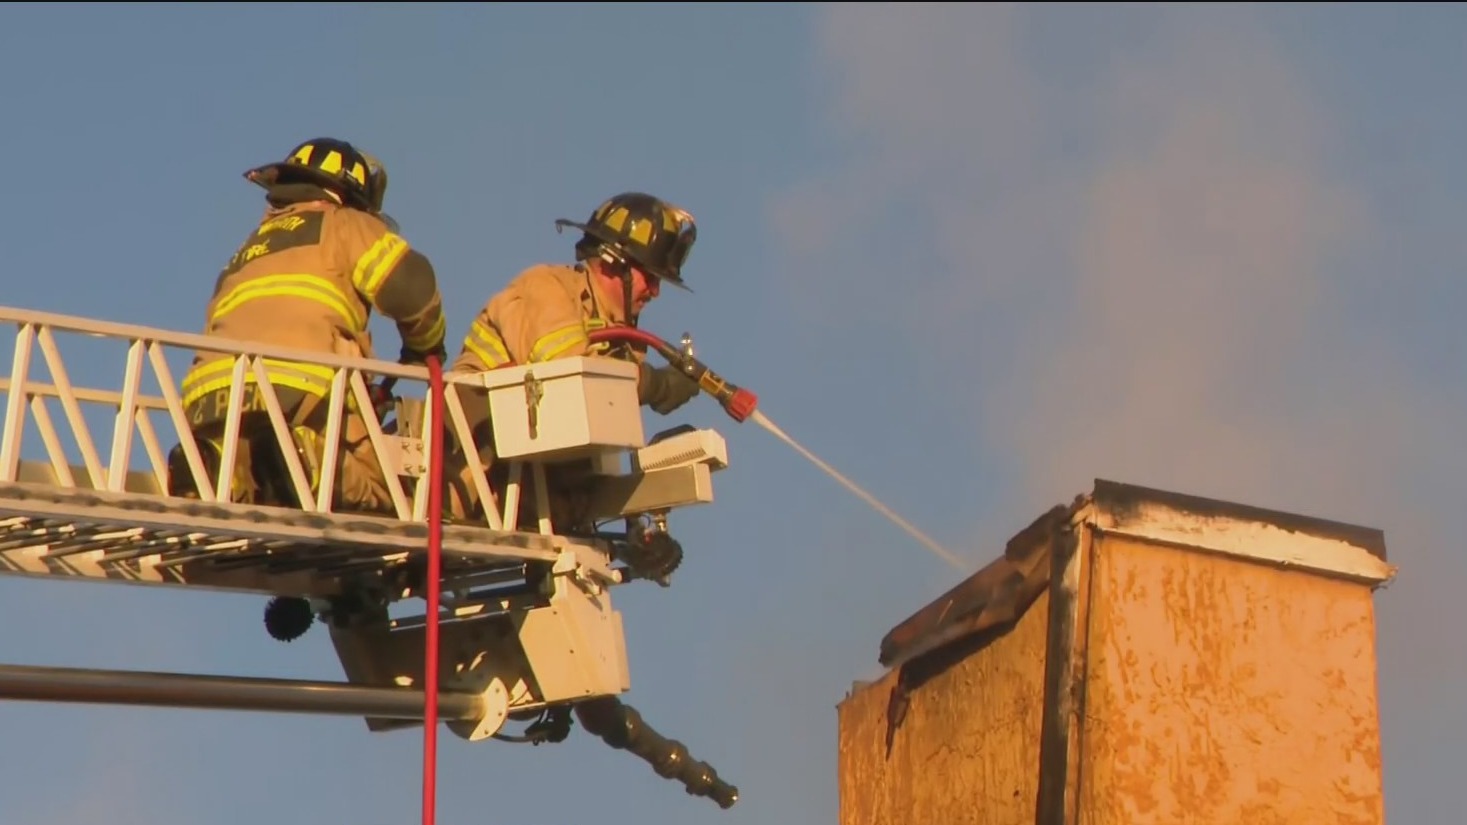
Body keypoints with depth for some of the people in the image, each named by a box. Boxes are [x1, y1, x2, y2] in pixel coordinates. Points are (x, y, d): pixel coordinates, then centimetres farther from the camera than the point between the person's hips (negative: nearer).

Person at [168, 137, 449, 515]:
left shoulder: (249, 250, 41)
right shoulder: (343, 226, 22)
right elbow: (409, 286, 6)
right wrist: (425, 346, 28)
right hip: (296, 392, -5)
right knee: (373, 497, -8)